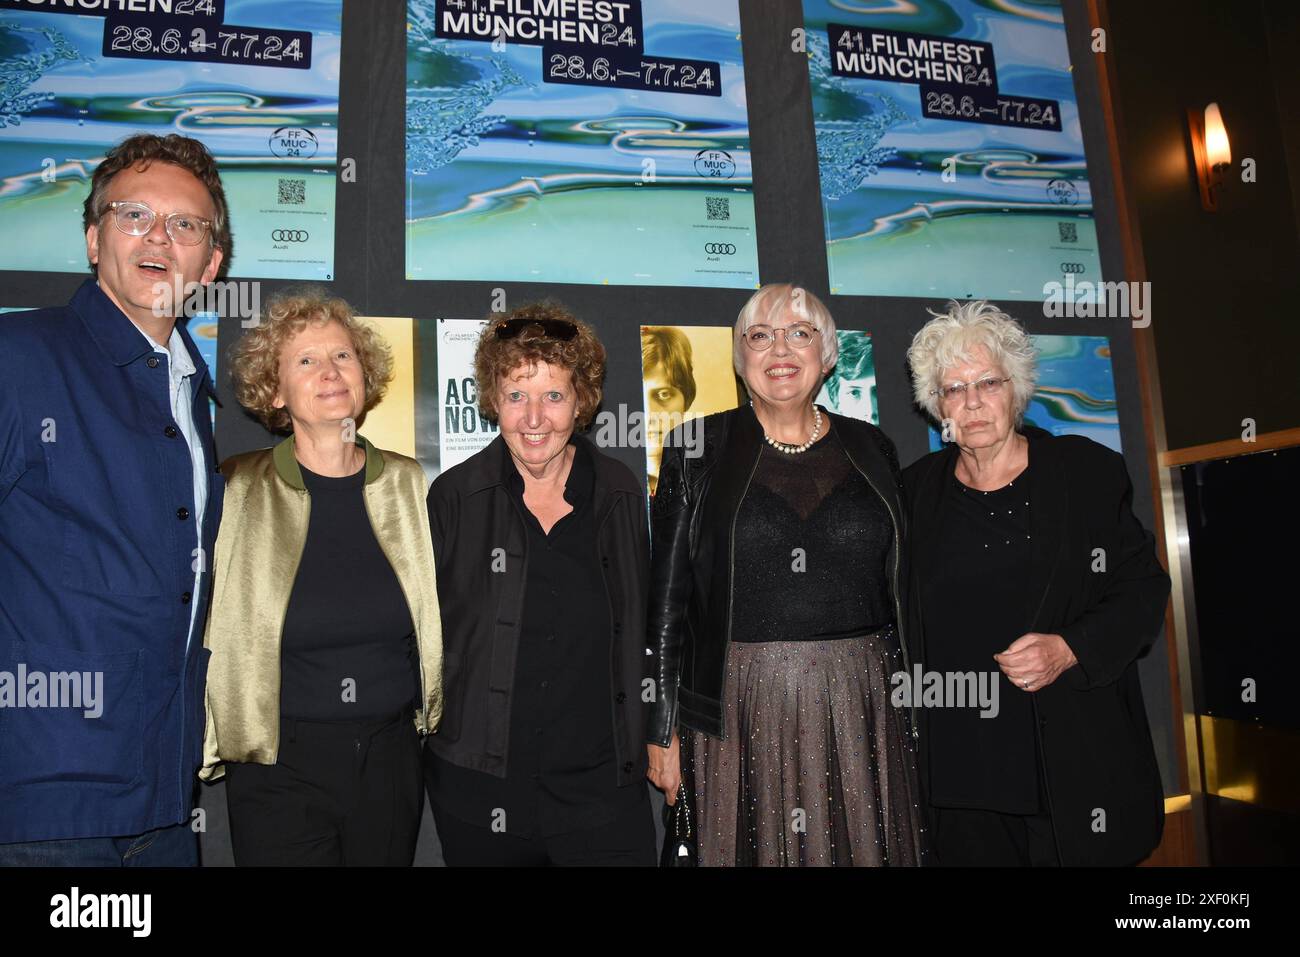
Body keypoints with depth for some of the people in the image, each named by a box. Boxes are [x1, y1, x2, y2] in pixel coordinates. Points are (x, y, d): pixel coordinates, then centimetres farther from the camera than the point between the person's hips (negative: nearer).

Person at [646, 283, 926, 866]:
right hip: (741, 714, -2)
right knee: (755, 846, 7)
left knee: (864, 847, 10)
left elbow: (902, 590, 12)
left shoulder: (870, 449, 8)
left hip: (860, 707, 2)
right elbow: (668, 597, 0)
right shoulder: (697, 452, 1)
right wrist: (663, 731, -2)